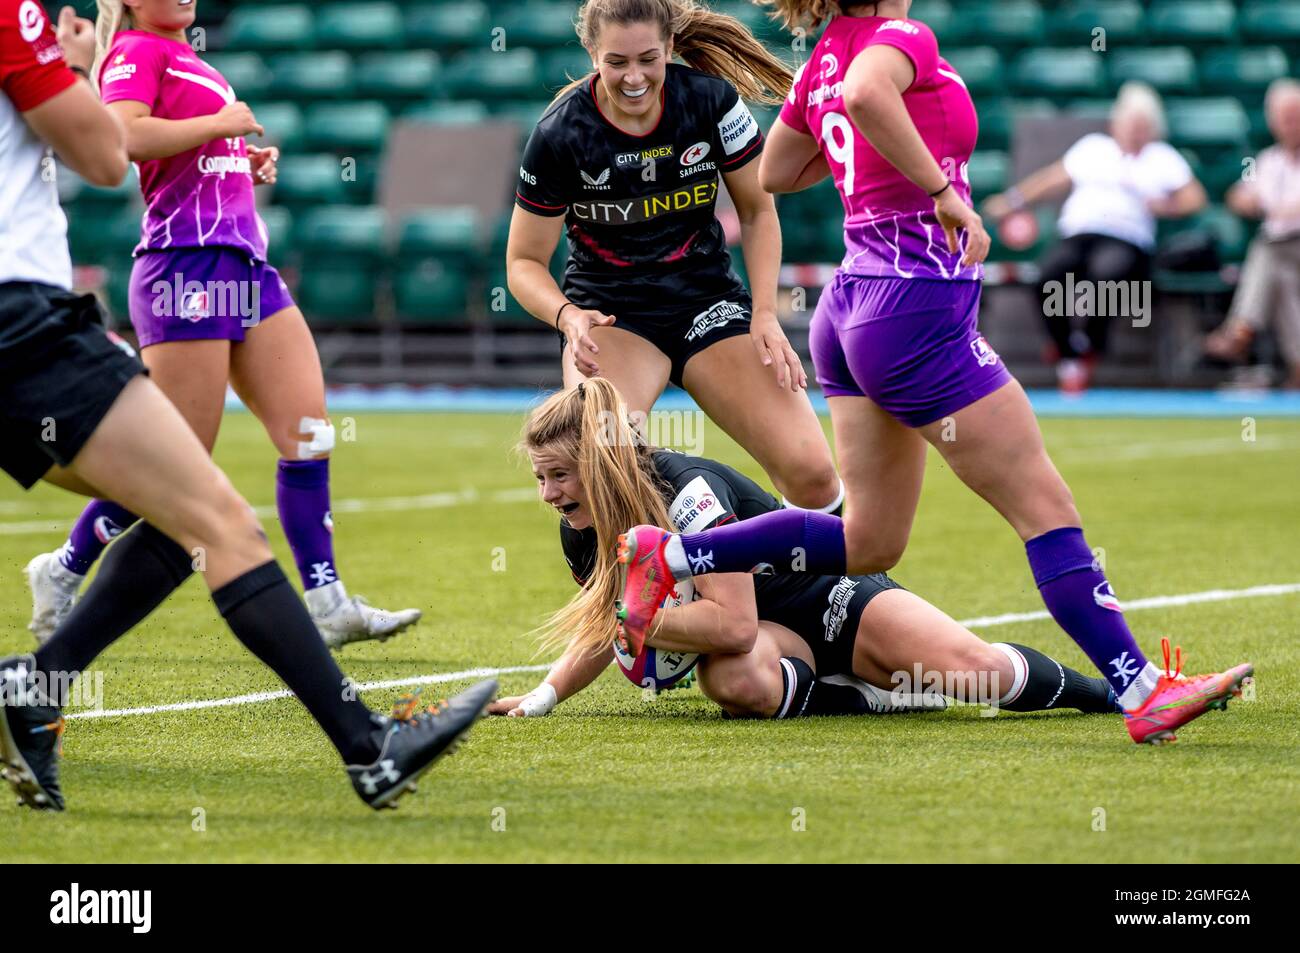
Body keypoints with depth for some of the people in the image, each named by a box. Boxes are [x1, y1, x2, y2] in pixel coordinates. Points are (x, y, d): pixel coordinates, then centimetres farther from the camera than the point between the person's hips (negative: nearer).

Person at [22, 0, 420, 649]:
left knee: (309, 433, -1)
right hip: (187, 269, -9)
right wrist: (220, 123, -15)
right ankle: (61, 572, 13)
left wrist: (249, 162, 14)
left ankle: (327, 605, -1)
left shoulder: (184, 59, 22)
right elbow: (123, 136, -25)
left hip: (244, 264, 9)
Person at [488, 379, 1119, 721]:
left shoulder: (687, 490, -30)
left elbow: (733, 623, -34)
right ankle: (874, 695, -8)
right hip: (773, 634, 5)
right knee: (734, 682, -36)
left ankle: (1086, 689, 11)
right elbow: (602, 632, 10)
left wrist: (632, 620, -28)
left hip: (829, 595, -5)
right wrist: (544, 695, -5)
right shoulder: (581, 535, -7)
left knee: (975, 668, -24)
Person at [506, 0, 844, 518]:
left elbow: (758, 212, 5)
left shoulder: (712, 100, -10)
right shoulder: (560, 134, -14)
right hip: (609, 313, -2)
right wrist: (567, 315, -24)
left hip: (708, 300, 2)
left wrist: (765, 314, -8)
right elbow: (524, 263, -4)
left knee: (810, 472, -15)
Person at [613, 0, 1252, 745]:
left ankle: (669, 557, 13)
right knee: (1047, 506, -6)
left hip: (854, 311, 9)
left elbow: (774, 174, 25)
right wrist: (944, 190, -29)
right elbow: (865, 94, -36)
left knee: (870, 542, 15)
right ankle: (1145, 692, -6)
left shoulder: (822, 61, 12)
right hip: (917, 311, -9)